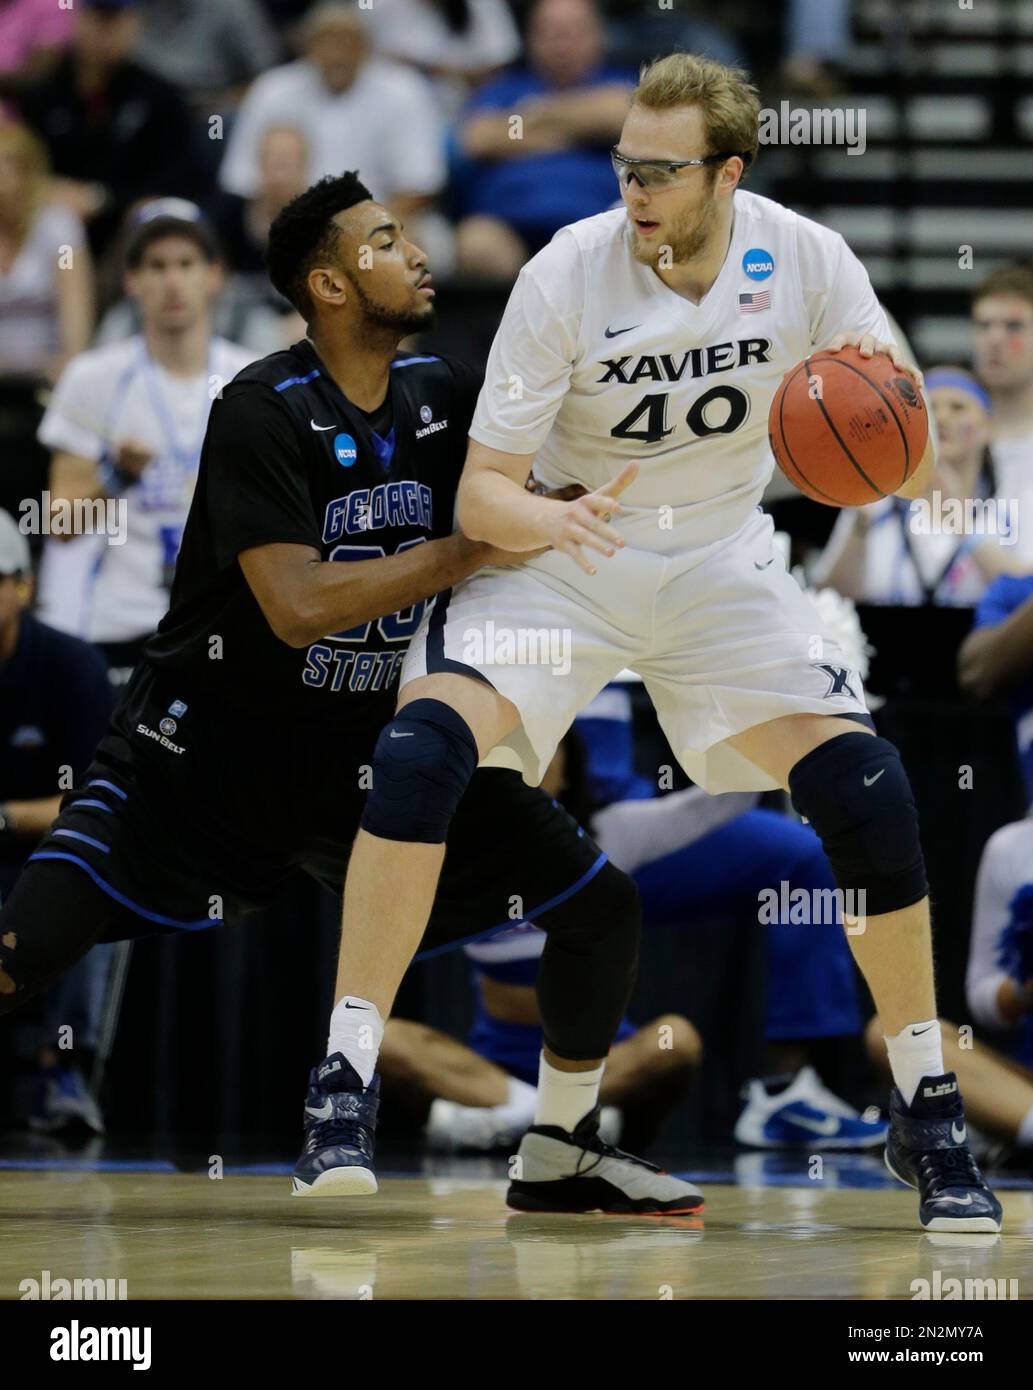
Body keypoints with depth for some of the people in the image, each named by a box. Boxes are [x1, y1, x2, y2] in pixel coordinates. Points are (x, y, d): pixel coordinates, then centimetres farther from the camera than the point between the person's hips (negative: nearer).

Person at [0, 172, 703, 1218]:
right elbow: (298, 607, -28)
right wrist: (474, 552, -26)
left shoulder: (445, 398, 1)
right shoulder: (263, 410, -18)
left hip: (372, 740, 6)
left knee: (601, 908, 0)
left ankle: (560, 1153, 17)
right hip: (211, 736, -6)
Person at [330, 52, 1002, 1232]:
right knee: (419, 753, -26)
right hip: (556, 549, -2)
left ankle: (926, 1114, 3)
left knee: (865, 790, -13)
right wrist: (552, 518, -40)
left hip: (719, 563, 2)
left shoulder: (805, 261, -14)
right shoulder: (566, 275, -20)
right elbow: (481, 491, -17)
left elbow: (917, 471, -11)